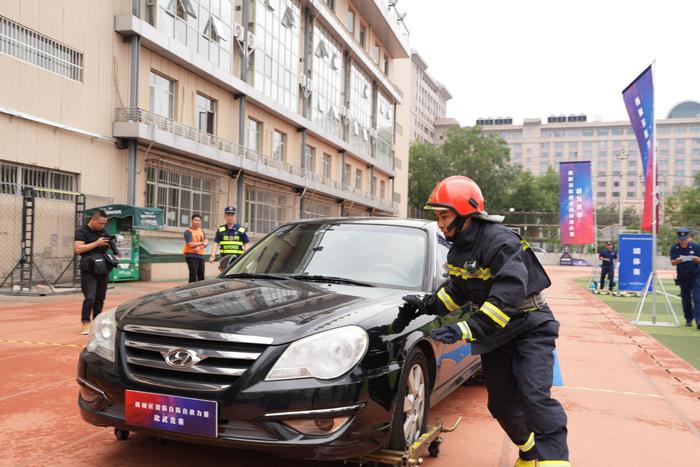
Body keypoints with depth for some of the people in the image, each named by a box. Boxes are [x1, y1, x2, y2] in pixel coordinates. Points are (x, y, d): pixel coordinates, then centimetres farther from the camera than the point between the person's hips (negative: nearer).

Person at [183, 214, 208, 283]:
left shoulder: (201, 231, 17)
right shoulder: (188, 232, -5)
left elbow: (206, 242, 5)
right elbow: (190, 244, -17)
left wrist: (199, 247, -13)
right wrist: (202, 243, -12)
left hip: (201, 255, 7)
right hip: (191, 255, -7)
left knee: (201, 276, 10)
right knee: (193, 275, -12)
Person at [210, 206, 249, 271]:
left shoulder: (241, 230, 6)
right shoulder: (220, 230, 11)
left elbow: (245, 245, 7)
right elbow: (216, 244, 5)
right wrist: (212, 255, -9)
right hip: (224, 259, 2)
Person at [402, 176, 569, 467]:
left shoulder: (501, 242, -25)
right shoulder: (459, 249, 3)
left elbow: (507, 296, -35)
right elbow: (457, 289, 15)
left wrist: (466, 329, -40)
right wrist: (428, 304, 2)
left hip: (529, 327, -8)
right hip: (494, 333, 8)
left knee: (534, 397, -22)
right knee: (502, 404, 12)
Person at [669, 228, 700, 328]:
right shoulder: (674, 248, -3)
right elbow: (672, 262, -9)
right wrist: (677, 261, -32)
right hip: (682, 277, 2)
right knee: (685, 299, 11)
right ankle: (688, 319, 23)